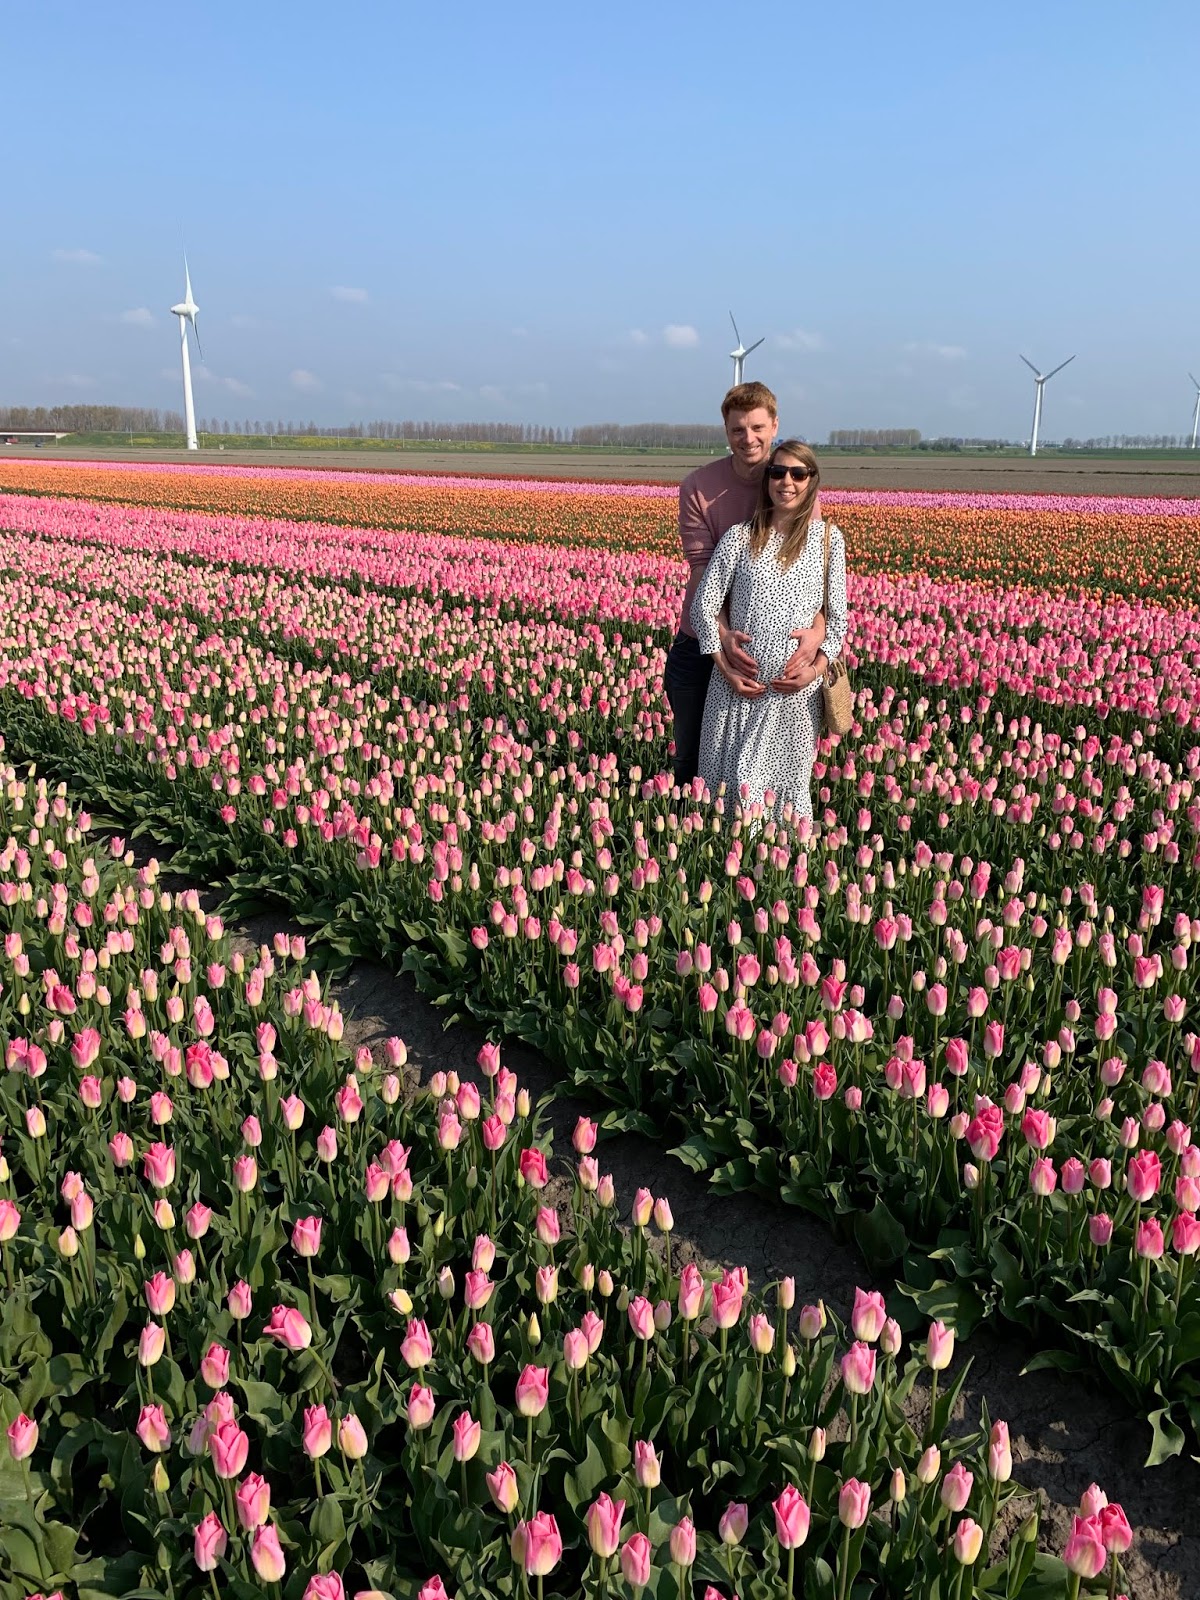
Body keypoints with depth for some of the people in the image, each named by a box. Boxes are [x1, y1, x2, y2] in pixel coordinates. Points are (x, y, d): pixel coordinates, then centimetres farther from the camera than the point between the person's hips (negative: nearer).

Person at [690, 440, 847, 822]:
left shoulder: (828, 539, 3)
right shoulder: (740, 537, -1)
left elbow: (837, 615, 4)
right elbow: (704, 604, -1)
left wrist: (817, 668, -10)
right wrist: (725, 669, -10)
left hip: (797, 689, 0)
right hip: (740, 683, 0)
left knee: (790, 784, 8)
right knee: (731, 785, 5)